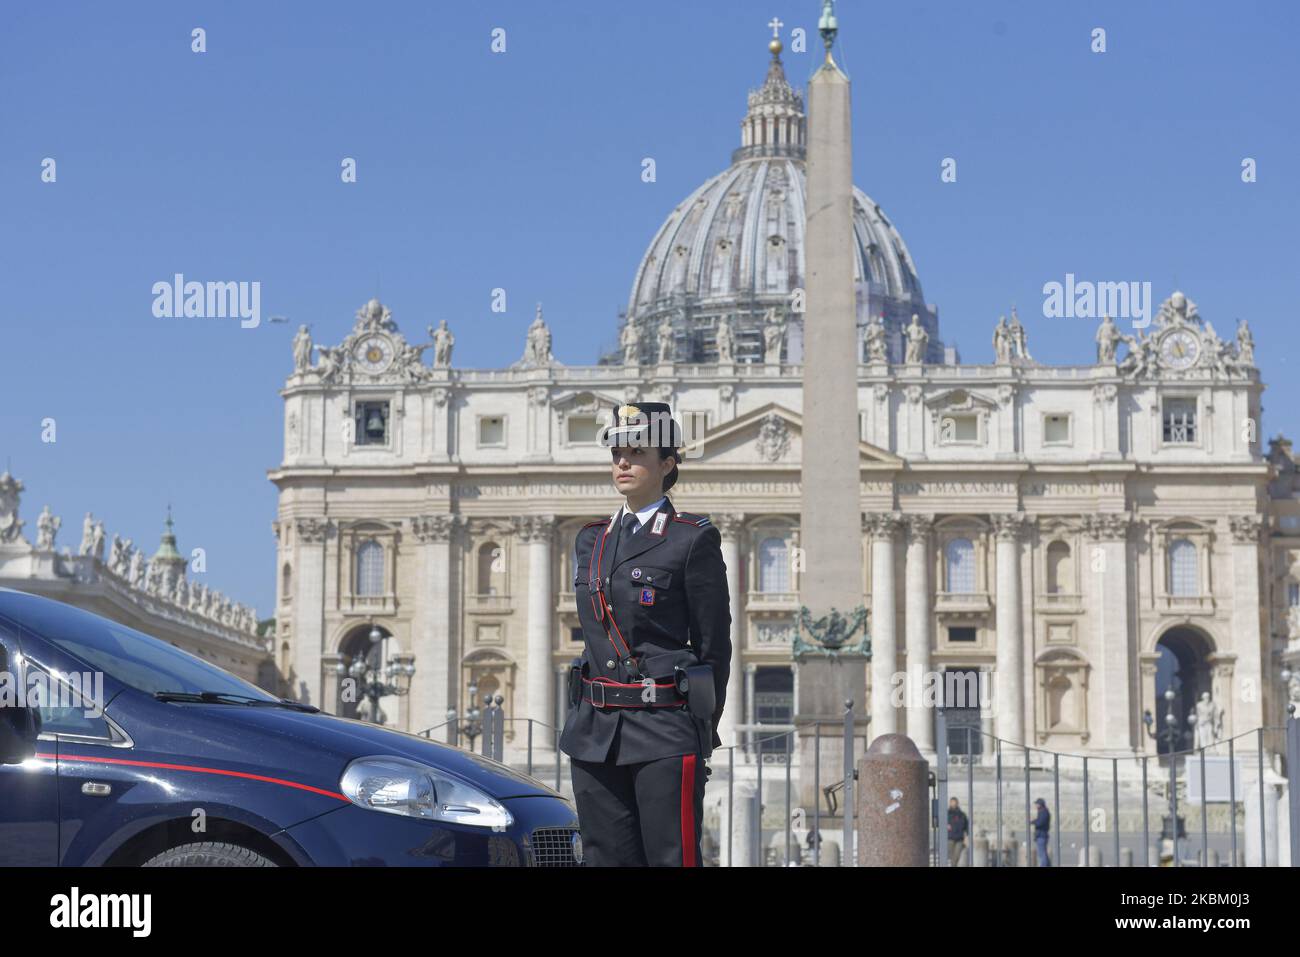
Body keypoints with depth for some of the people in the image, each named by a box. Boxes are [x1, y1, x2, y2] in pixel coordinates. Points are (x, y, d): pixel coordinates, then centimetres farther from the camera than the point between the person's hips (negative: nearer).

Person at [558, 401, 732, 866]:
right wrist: (591, 716, 15)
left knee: (672, 857, -4)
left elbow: (714, 644, -3)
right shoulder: (591, 539, 14)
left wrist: (703, 730, -3)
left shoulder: (693, 539, -4)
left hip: (665, 731, -6)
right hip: (595, 732, 6)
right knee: (607, 858, 7)